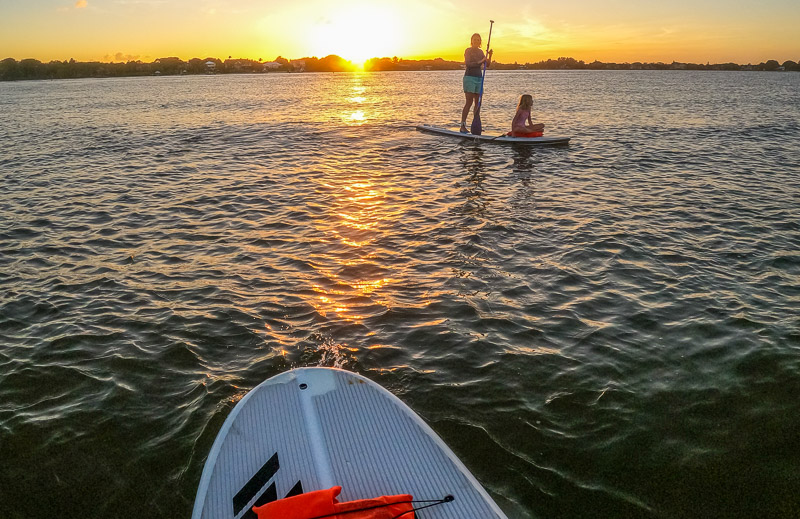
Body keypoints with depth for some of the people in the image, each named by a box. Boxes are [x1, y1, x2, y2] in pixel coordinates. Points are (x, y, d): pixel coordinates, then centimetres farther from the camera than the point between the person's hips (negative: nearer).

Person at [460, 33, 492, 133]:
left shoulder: (480, 52, 17)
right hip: (469, 77, -7)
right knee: (469, 102, -13)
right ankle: (463, 126, -13)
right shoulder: (468, 50, -3)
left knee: (478, 102, 4)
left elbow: (487, 64, 13)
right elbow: (468, 63, -17)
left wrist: (490, 55, -3)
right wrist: (479, 62, -23)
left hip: (479, 78, 7)